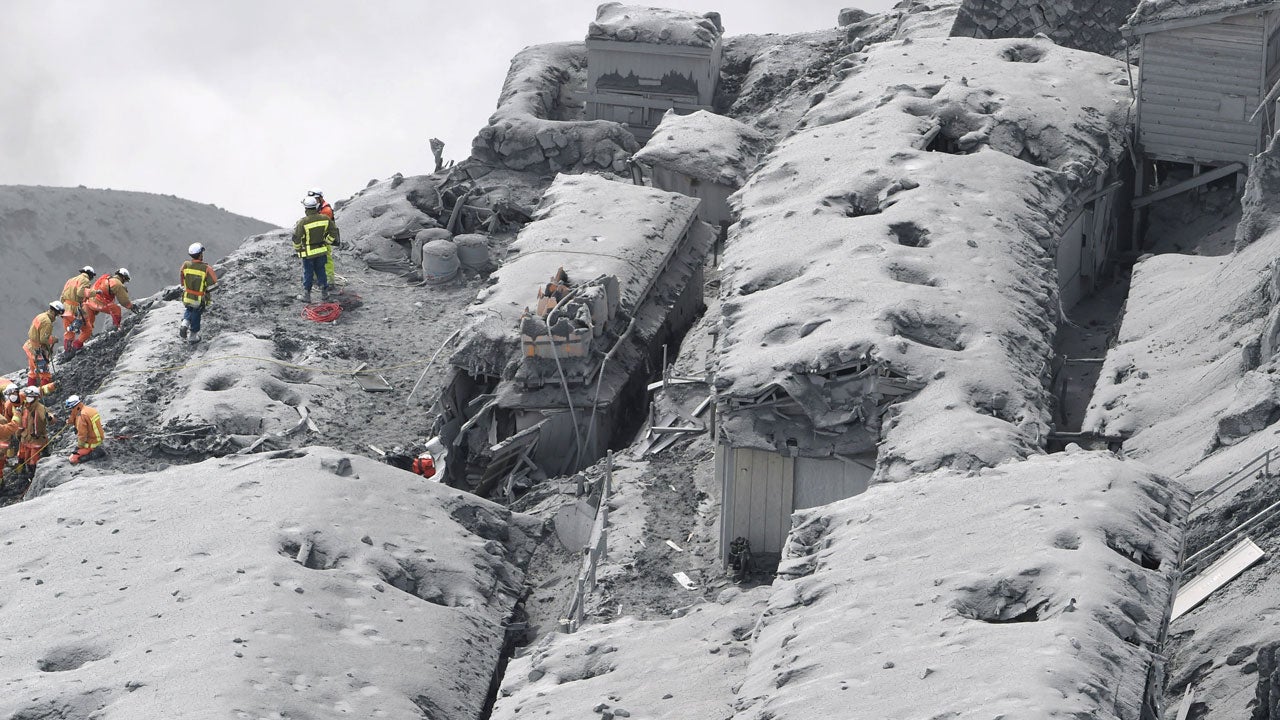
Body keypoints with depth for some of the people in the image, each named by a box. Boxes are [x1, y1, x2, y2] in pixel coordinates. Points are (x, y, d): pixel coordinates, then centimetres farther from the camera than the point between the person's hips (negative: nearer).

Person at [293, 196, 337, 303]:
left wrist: (297, 249, 3)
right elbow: (333, 232, 1)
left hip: (308, 253, -3)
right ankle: (324, 293, 26)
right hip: (322, 251, 3)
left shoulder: (303, 222, -22)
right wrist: (326, 242, 14)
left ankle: (306, 295, 17)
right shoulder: (325, 219, -10)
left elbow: (296, 238, -15)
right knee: (321, 271, 18)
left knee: (307, 274, 11)